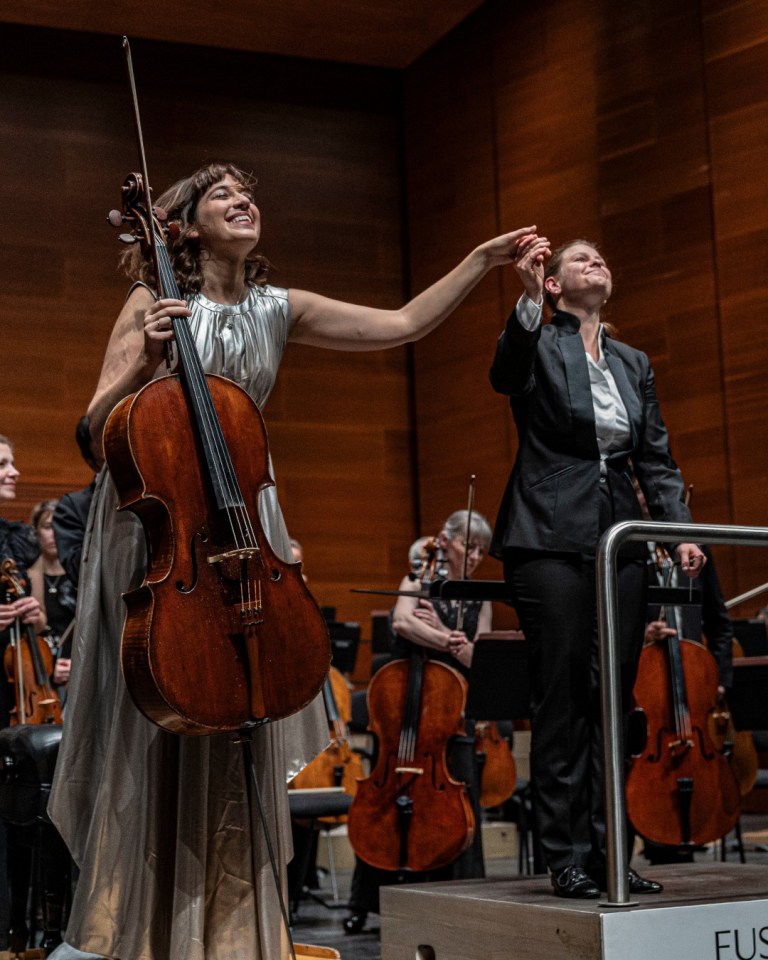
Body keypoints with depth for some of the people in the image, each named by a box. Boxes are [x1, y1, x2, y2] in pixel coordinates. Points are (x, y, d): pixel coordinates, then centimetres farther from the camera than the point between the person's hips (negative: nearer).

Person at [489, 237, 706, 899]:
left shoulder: (633, 364, 18)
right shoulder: (539, 343, 3)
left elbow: (656, 458, 15)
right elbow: (506, 377, -21)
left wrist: (681, 528, 0)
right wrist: (528, 301, -36)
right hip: (552, 539, -5)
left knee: (613, 698, 5)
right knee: (563, 699, -5)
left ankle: (606, 851, 10)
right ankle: (567, 857, 1)